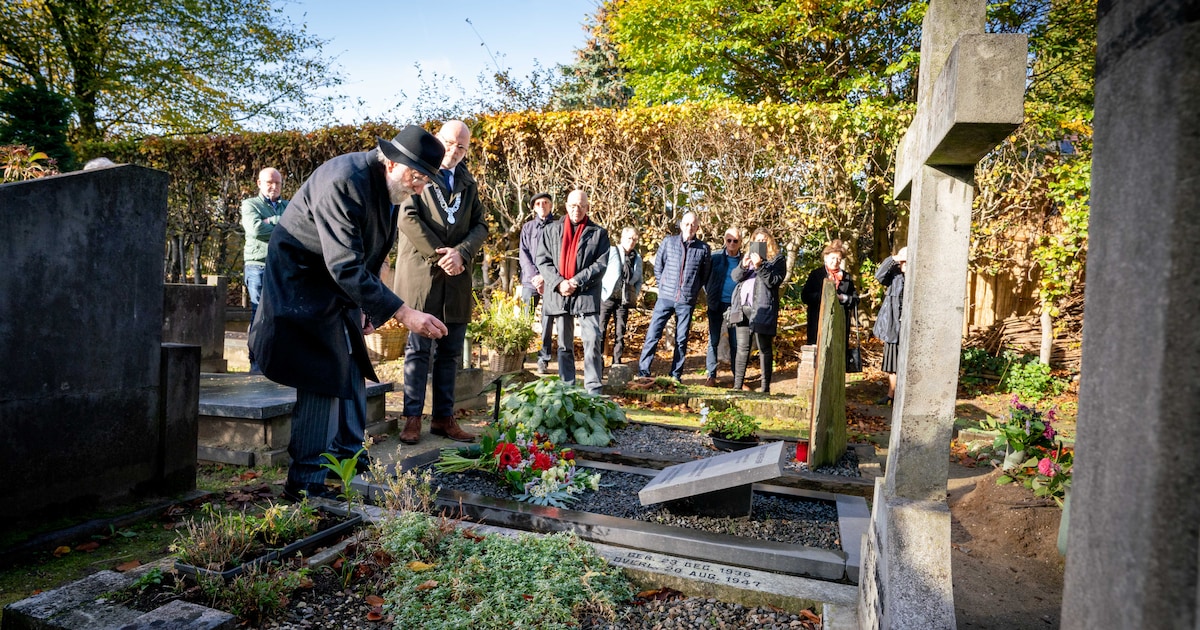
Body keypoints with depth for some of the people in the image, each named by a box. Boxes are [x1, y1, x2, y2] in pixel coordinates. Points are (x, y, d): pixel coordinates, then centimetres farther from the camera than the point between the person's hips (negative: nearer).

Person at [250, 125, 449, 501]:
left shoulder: (387, 185, 1)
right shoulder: (344, 181, -28)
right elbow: (345, 267, -34)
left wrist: (366, 307, 7)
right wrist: (403, 314, -37)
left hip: (340, 290, 9)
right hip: (303, 285, -9)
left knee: (351, 373, 14)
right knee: (323, 381, -12)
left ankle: (348, 458, 28)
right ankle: (306, 483, 0)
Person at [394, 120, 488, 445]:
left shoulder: (468, 183, 17)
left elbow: (480, 225, 10)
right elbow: (408, 217, -9)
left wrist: (461, 253, -9)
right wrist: (440, 255, -12)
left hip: (457, 279, 5)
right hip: (421, 273, -4)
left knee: (451, 352, 6)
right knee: (419, 348, -1)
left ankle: (444, 418, 14)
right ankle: (412, 418, 7)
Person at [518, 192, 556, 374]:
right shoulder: (527, 227, 15)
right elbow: (523, 254, 7)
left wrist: (545, 276, -12)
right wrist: (534, 276, -7)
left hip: (550, 281, -2)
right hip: (530, 280, 2)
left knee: (547, 322, -1)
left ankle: (543, 361, 2)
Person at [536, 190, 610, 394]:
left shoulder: (598, 233, 5)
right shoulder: (551, 230, 11)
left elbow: (601, 264, -3)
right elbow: (543, 260, 5)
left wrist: (577, 281, -13)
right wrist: (559, 283, -10)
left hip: (587, 294, -2)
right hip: (559, 294, 2)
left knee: (592, 341, -10)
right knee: (564, 344, 9)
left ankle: (593, 388, -5)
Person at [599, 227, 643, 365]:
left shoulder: (637, 258, 12)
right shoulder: (612, 252, -2)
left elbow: (639, 280, 20)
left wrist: (635, 296, 6)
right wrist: (603, 292, -11)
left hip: (624, 300, 4)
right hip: (607, 297, -4)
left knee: (620, 333, 6)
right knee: (601, 331, -4)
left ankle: (617, 363, 12)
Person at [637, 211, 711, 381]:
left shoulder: (703, 248, 0)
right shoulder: (668, 242, 1)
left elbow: (705, 275, 11)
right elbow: (658, 267, 9)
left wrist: (692, 291, 10)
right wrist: (664, 287, 8)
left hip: (687, 302, 0)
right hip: (665, 298, 0)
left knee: (681, 340, 8)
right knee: (653, 334, -3)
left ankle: (676, 375, 18)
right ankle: (643, 372, 4)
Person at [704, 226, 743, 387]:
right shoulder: (715, 257, 2)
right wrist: (708, 293, 0)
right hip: (716, 304, 0)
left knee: (735, 343, 4)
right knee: (713, 340, 3)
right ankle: (711, 376, 10)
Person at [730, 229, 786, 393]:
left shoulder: (777, 259, 5)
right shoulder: (748, 256, 19)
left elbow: (774, 281, -8)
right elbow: (735, 276, 8)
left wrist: (759, 266, -17)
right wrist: (744, 265, -12)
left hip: (762, 309, -4)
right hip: (742, 307, 4)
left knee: (764, 349, -1)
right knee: (742, 348, 6)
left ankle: (765, 387, 2)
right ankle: (737, 384, 10)